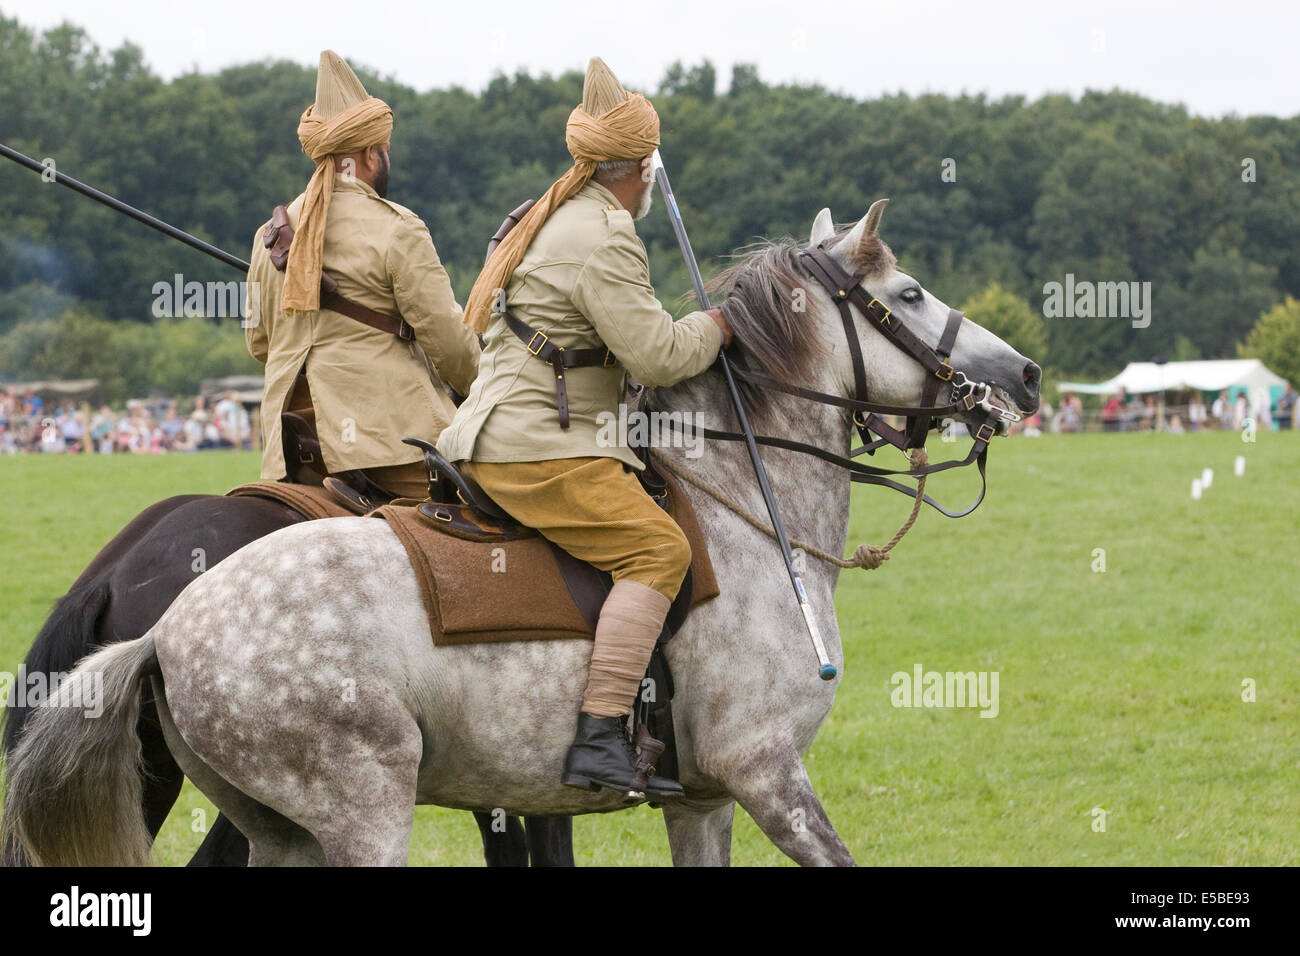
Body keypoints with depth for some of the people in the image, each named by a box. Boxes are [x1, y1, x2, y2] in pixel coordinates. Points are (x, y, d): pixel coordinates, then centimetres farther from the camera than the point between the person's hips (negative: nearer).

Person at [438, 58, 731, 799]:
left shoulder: (555, 219, 19)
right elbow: (656, 355, -17)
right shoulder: (603, 241, -14)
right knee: (657, 547, -20)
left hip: (500, 430, 11)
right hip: (538, 448, -11)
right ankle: (601, 736, -30)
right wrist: (721, 323, 0)